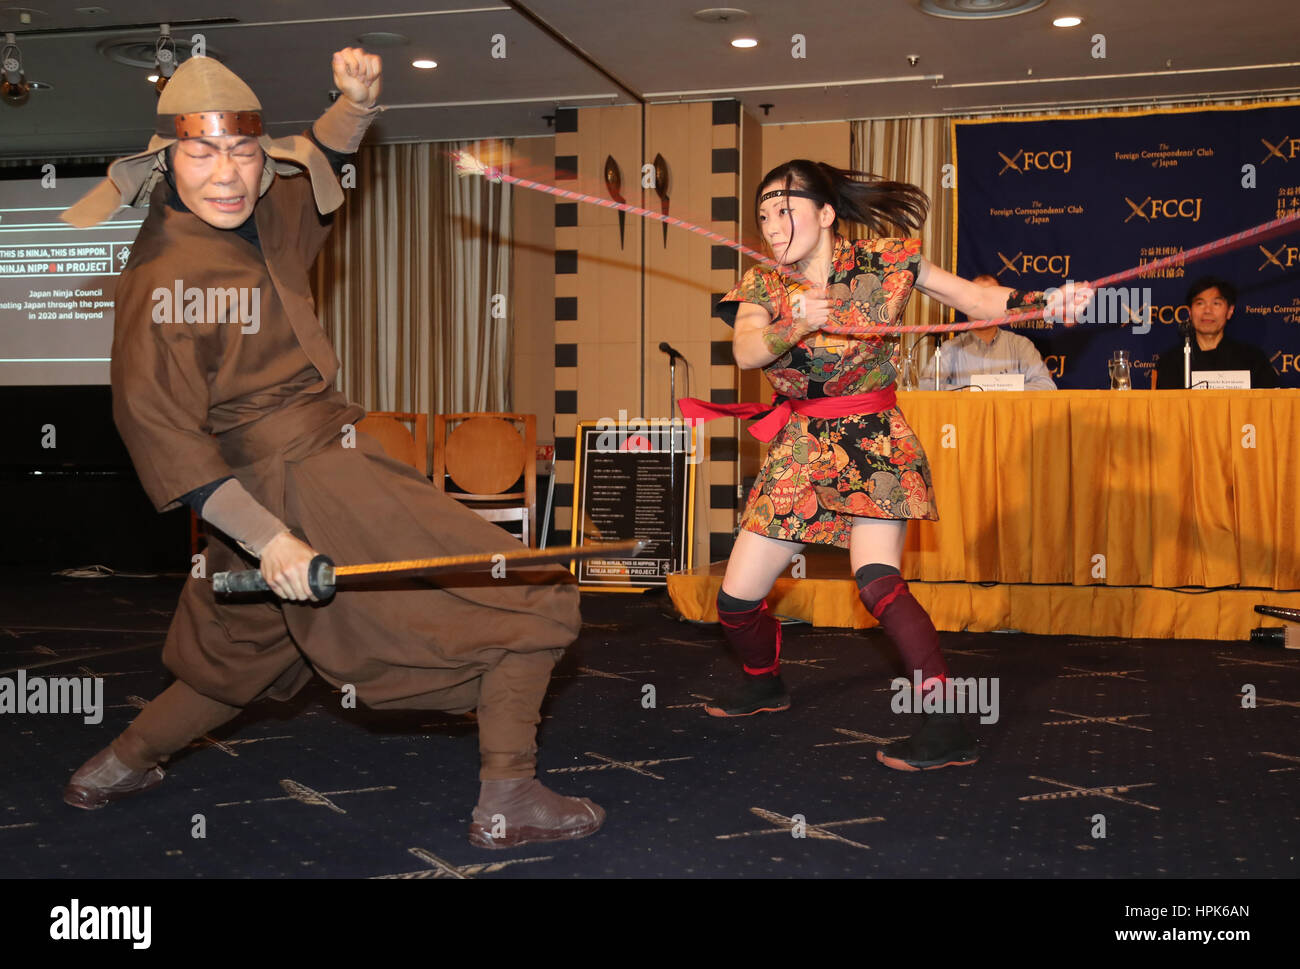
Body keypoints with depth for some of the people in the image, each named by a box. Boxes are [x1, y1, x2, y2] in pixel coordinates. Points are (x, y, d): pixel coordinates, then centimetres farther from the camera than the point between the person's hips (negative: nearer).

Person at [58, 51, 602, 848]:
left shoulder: (260, 216, 5)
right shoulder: (167, 276, -19)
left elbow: (321, 164, 25)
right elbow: (162, 435, -21)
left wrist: (358, 103, 5)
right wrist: (269, 537, -27)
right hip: (309, 483, -10)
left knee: (249, 650, 30)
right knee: (528, 599, -6)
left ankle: (119, 766, 44)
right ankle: (508, 802, -1)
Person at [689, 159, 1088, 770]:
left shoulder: (882, 262, -5)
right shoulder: (763, 286, 0)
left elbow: (974, 298, -2)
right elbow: (745, 352, -19)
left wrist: (1046, 302, -18)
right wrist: (796, 326, -39)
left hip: (874, 444, -4)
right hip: (799, 451, 4)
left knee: (875, 577, -27)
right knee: (736, 599, 6)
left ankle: (948, 729, -23)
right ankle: (764, 685, 38)